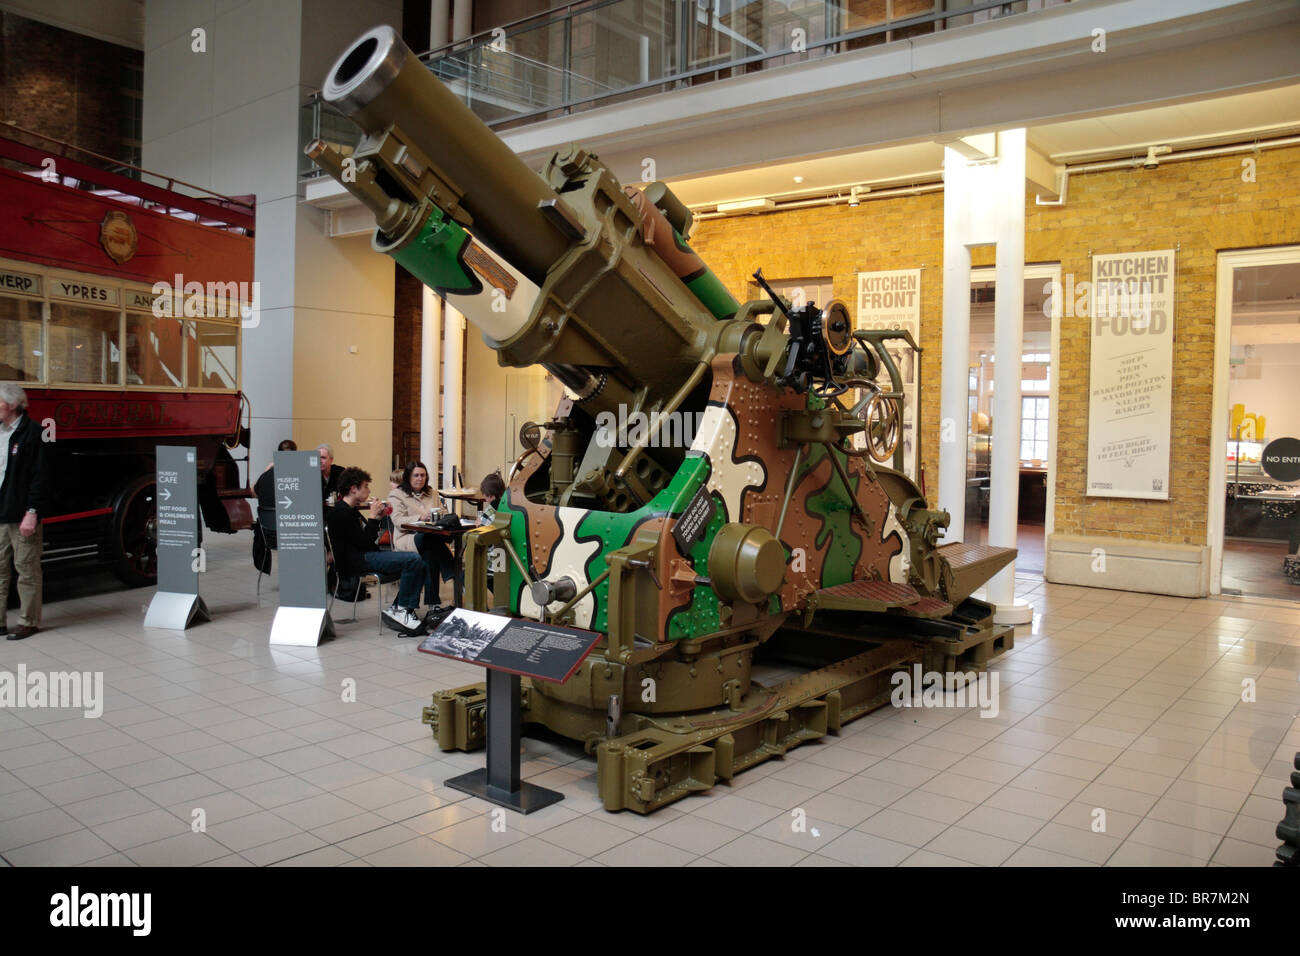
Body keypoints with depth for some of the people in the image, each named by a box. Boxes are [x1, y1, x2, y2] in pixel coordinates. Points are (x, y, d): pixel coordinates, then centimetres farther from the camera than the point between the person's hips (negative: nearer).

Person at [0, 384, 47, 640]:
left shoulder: (32, 432, -8)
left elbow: (39, 475, -12)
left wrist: (32, 512, -16)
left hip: (22, 515, -7)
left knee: (26, 569, 2)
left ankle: (28, 622, 10)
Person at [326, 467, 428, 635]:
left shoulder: (350, 510, 21)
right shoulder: (341, 513, -12)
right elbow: (364, 542, -17)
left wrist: (378, 517, 10)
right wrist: (373, 517, -9)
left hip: (365, 556, 10)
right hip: (356, 561, -10)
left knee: (418, 564, -2)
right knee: (413, 560, -23)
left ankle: (397, 610, -2)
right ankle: (400, 609, -11)